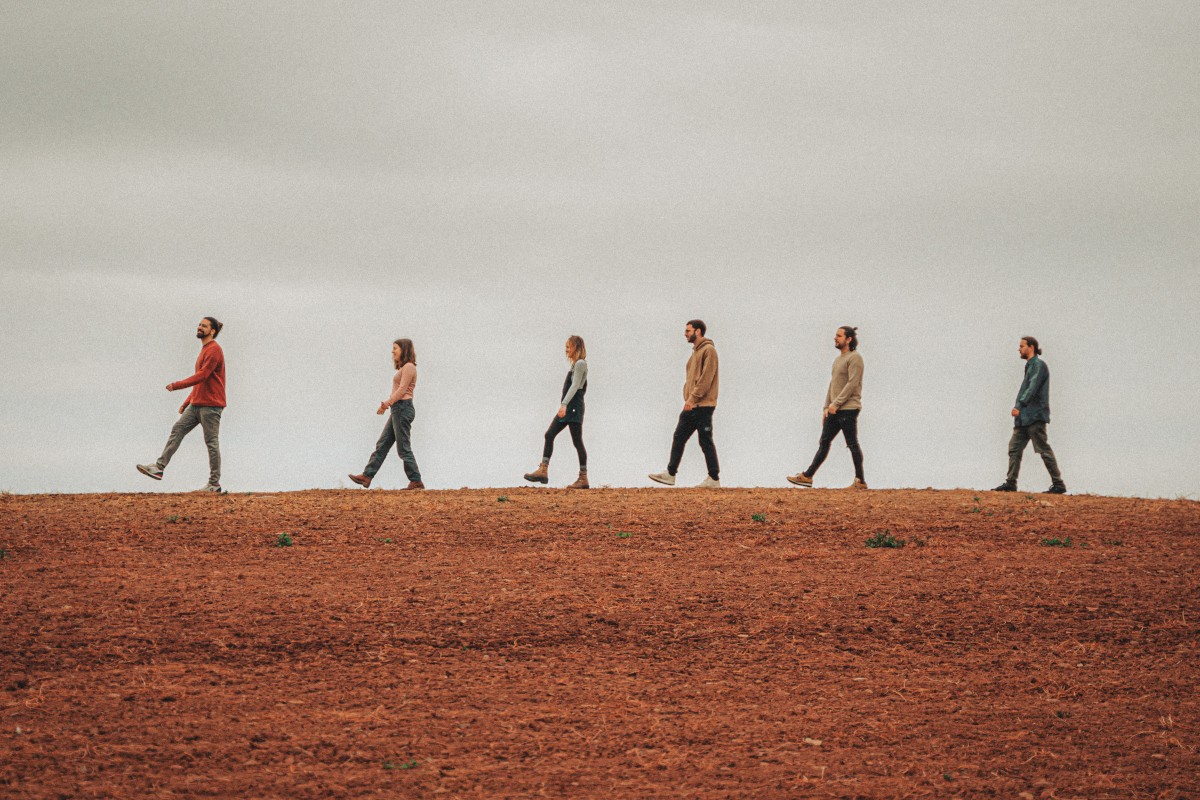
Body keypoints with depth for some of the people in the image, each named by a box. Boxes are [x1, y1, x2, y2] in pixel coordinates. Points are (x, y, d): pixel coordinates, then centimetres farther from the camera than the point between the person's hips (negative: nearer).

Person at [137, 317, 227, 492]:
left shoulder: (214, 351, -12)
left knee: (211, 442, -4)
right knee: (177, 430, 2)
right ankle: (159, 467, -1)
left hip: (210, 405, -10)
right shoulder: (204, 350, 20)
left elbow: (202, 376, -21)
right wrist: (187, 402, 22)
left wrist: (177, 385, -20)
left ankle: (214, 483, 1)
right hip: (196, 404, 10)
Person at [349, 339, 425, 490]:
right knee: (382, 444, 6)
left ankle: (416, 481, -3)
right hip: (397, 409, 10)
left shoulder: (409, 367, -9)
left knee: (403, 448, -7)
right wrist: (387, 404, 2)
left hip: (403, 408, -10)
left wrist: (387, 403, -18)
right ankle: (367, 476, 5)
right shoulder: (403, 368, 21)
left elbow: (402, 389, -17)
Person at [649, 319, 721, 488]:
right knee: (678, 438, 7)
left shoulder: (708, 350, -10)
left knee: (706, 442, -5)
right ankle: (670, 474, 9)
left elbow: (706, 377, -19)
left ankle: (714, 479, -1)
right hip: (691, 406, 9)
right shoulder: (696, 352, 19)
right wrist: (689, 399, 14)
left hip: (703, 406, -9)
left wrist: (693, 397, -21)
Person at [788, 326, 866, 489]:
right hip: (835, 410, 9)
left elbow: (852, 384, -19)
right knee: (824, 442, 8)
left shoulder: (855, 358, -11)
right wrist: (826, 407, 14)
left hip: (848, 410, -9)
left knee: (852, 444, -4)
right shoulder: (838, 359, 18)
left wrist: (836, 404, -20)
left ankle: (860, 481, 2)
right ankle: (807, 476, 8)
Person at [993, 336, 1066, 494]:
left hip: (1035, 416, -10)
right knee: (1014, 448, 4)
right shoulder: (1030, 366, 20)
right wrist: (1020, 407, 16)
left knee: (1044, 450, -8)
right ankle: (1010, 482, 4)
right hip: (1024, 418, 10)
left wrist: (1019, 406, -23)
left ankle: (1058, 484, -5)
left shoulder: (1039, 365, -9)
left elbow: (1032, 389, -19)